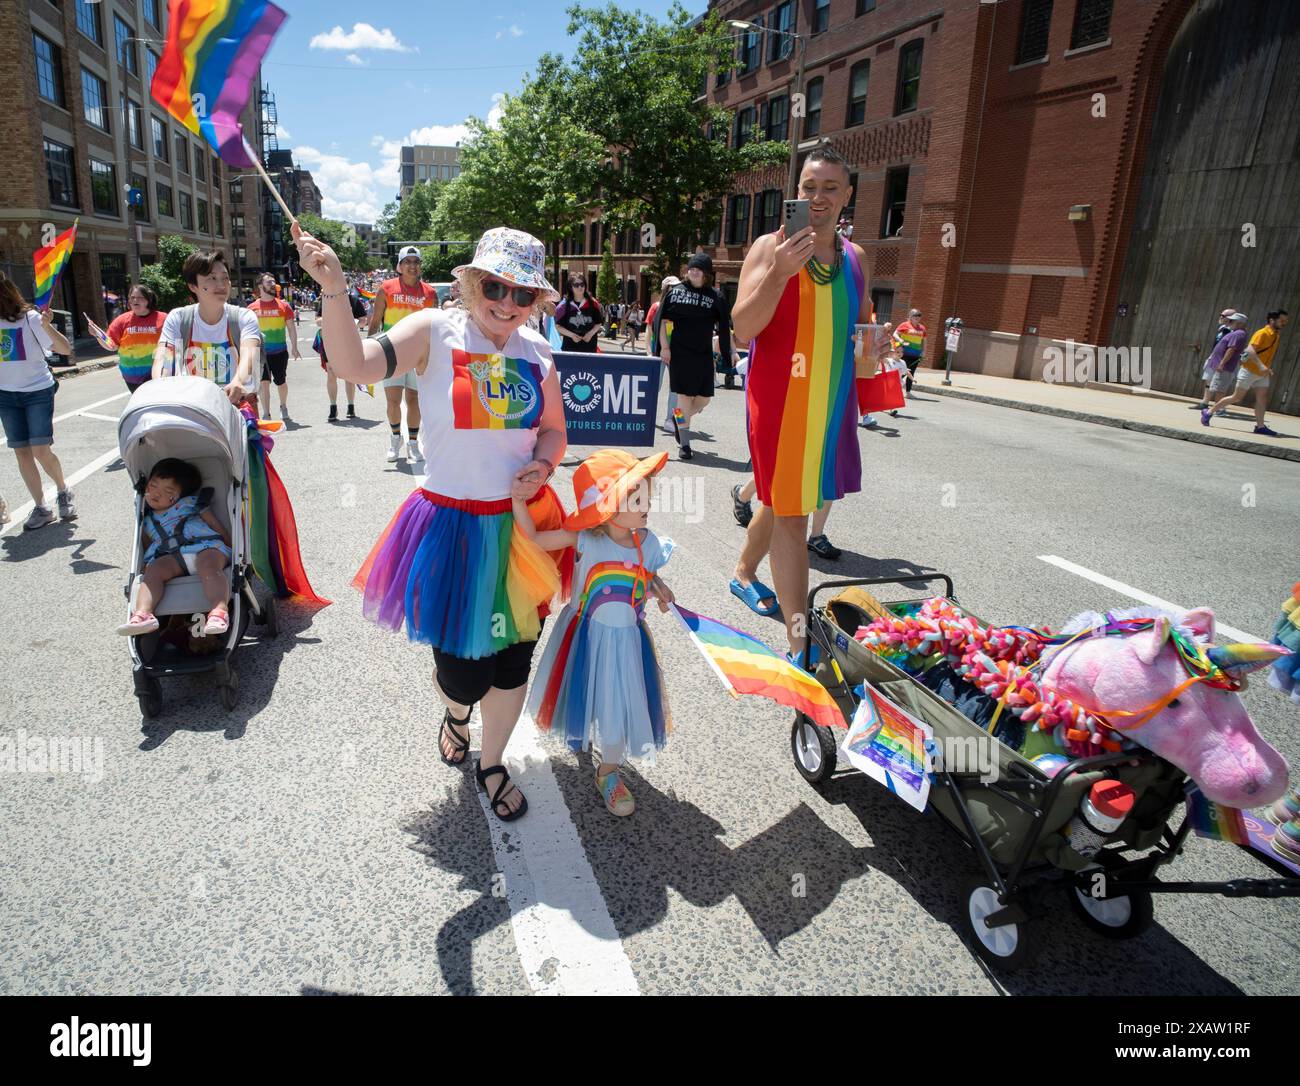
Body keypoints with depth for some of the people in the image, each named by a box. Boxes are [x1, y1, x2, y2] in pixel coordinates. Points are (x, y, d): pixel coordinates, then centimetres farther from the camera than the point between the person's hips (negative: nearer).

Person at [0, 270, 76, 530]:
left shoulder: (28, 317, -11)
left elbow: (65, 349, -18)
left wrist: (47, 325, -31)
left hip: (38, 391, -5)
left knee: (40, 450, -11)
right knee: (21, 451, 3)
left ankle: (63, 491, 17)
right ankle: (40, 508, 10)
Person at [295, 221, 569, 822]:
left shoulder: (536, 350, 3)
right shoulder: (434, 331, -9)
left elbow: (554, 431, 13)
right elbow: (354, 366, -24)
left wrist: (542, 466, -7)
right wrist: (333, 287, -35)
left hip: (520, 525, 4)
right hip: (452, 526, -4)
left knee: (514, 658, 13)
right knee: (464, 670, 4)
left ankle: (491, 765, 40)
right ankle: (456, 712, 46)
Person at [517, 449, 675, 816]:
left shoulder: (648, 543, -10)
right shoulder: (585, 539, -19)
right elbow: (535, 539, -18)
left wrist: (659, 591, -15)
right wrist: (519, 502, -29)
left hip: (626, 638, 2)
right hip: (587, 634, -1)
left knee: (620, 705, 9)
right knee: (585, 694, 19)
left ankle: (609, 772, 34)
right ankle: (582, 734, 57)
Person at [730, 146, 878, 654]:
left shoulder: (854, 256, 12)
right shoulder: (771, 247, -6)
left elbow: (862, 319, 26)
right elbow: (743, 329, -16)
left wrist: (875, 339, 2)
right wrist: (780, 273, -30)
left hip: (833, 399, 7)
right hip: (780, 397, -6)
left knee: (784, 497, 20)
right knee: (791, 513, -7)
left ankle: (744, 573, 44)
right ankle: (798, 641, -2)